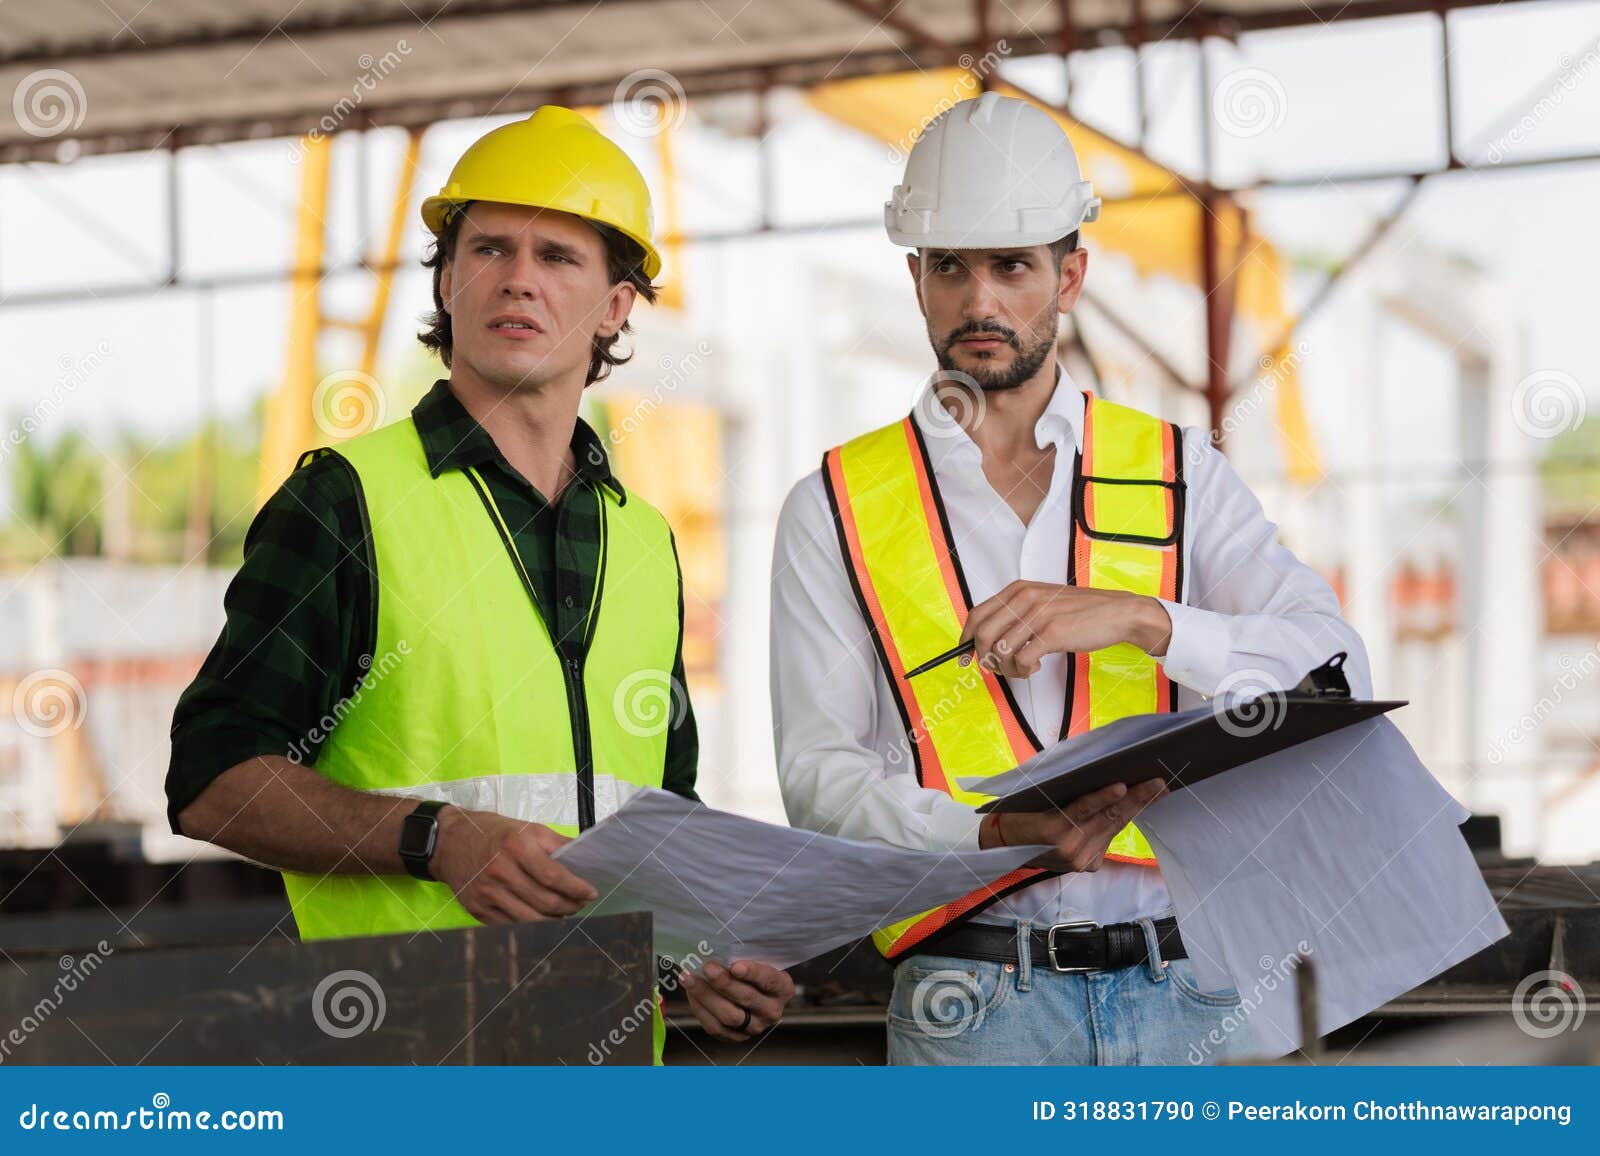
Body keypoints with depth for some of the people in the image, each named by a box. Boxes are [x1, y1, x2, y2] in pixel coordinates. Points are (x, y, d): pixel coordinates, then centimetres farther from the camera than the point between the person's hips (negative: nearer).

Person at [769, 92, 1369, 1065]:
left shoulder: (1178, 474, 12)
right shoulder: (837, 510, 9)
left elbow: (1335, 671, 0)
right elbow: (821, 776, 2)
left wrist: (1134, 618, -16)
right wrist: (997, 833, -16)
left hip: (1188, 986, 1)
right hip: (975, 1007, -1)